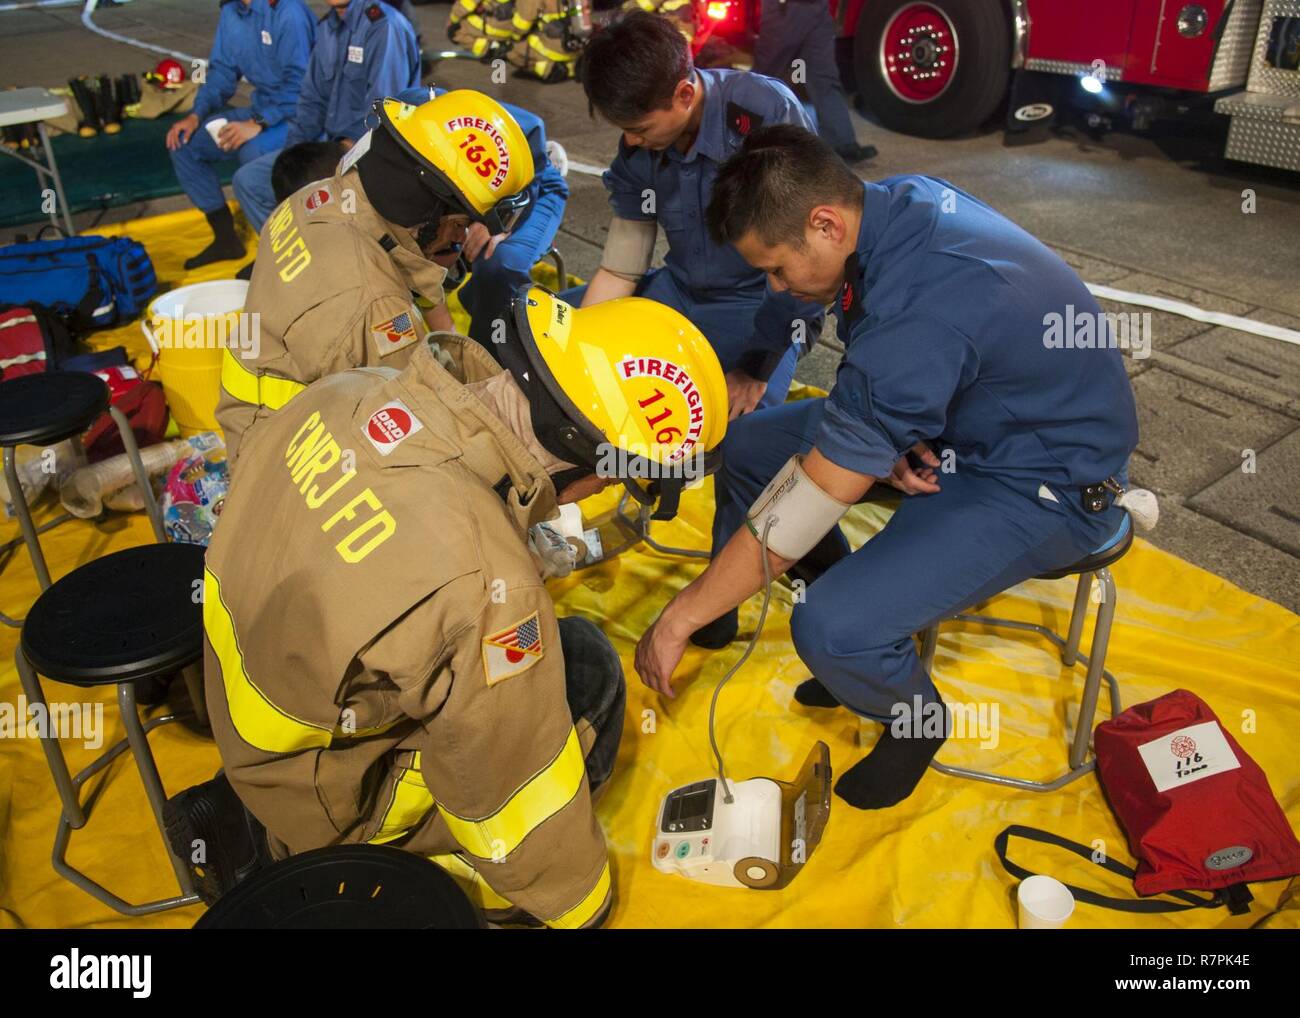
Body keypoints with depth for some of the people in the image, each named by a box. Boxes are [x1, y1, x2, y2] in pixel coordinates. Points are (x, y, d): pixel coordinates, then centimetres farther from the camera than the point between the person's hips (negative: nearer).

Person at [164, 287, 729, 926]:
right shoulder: (485, 586, -37)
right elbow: (516, 796, -22)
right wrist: (581, 908, -2)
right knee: (585, 672, -5)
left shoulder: (353, 392, -16)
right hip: (322, 794, -7)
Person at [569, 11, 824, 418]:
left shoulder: (768, 114, -24)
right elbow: (618, 271, 0)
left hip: (763, 305, -6)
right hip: (679, 291, 6)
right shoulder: (638, 147, -6)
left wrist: (756, 370, -20)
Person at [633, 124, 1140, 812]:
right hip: (967, 414, 9)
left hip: (1044, 484, -9)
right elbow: (889, 373, 10)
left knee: (832, 630, -28)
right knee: (747, 447, 3)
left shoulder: (918, 316, -36)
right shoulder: (896, 199, -9)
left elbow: (800, 514, -30)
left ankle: (915, 720, 9)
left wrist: (677, 621, -20)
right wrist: (884, 437, -12)